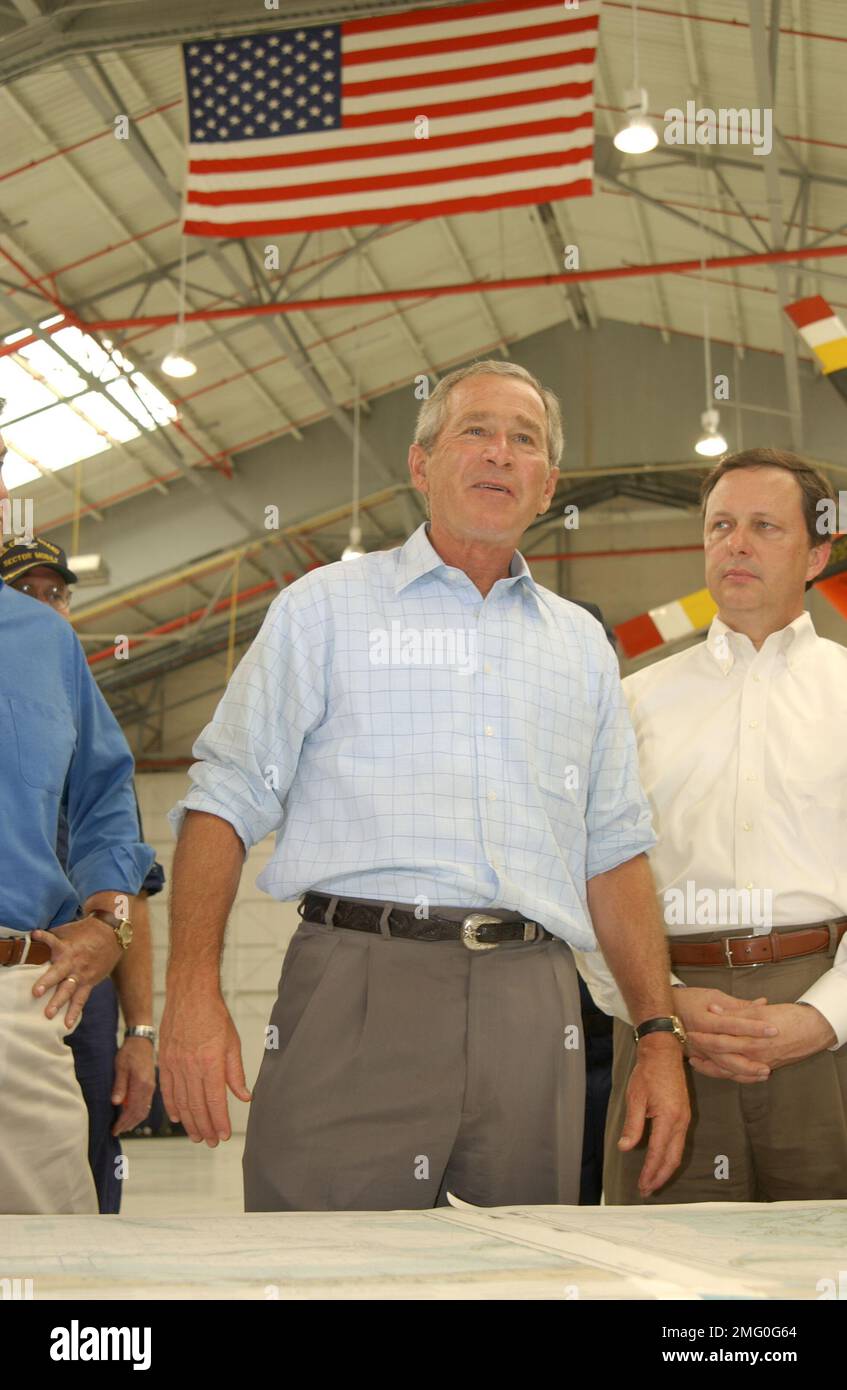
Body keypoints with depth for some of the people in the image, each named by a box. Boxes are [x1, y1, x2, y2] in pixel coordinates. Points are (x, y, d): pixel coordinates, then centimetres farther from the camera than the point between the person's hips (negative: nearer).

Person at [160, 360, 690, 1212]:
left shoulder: (581, 644, 20)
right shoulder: (325, 607, 9)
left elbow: (615, 852, 18)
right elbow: (226, 799, 2)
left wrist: (659, 1035, 10)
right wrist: (193, 993, -9)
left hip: (532, 1012, 3)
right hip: (357, 990, -3)